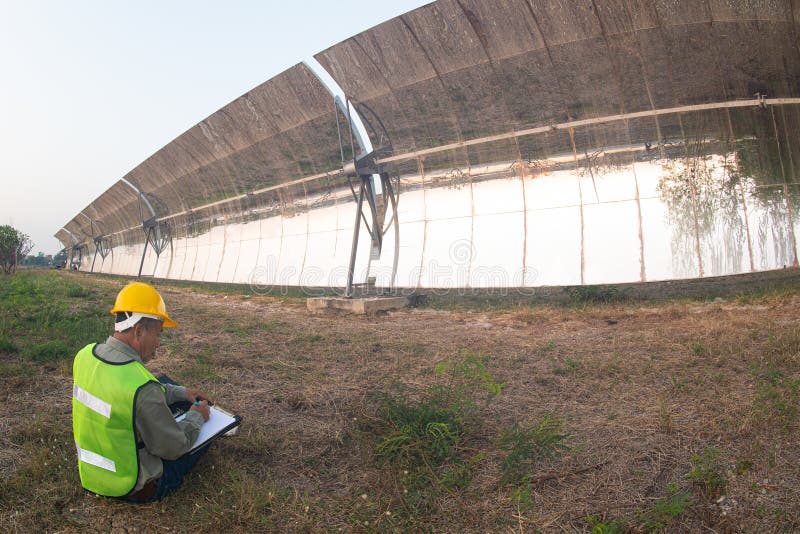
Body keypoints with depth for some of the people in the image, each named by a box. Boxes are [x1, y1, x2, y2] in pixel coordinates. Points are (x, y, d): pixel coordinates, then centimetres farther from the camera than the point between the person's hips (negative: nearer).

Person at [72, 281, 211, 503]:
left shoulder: (85, 355, -11)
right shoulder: (142, 388, -36)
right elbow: (173, 448, -20)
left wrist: (181, 392, 13)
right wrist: (196, 417, -2)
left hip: (89, 473, 7)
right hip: (132, 488, -7)